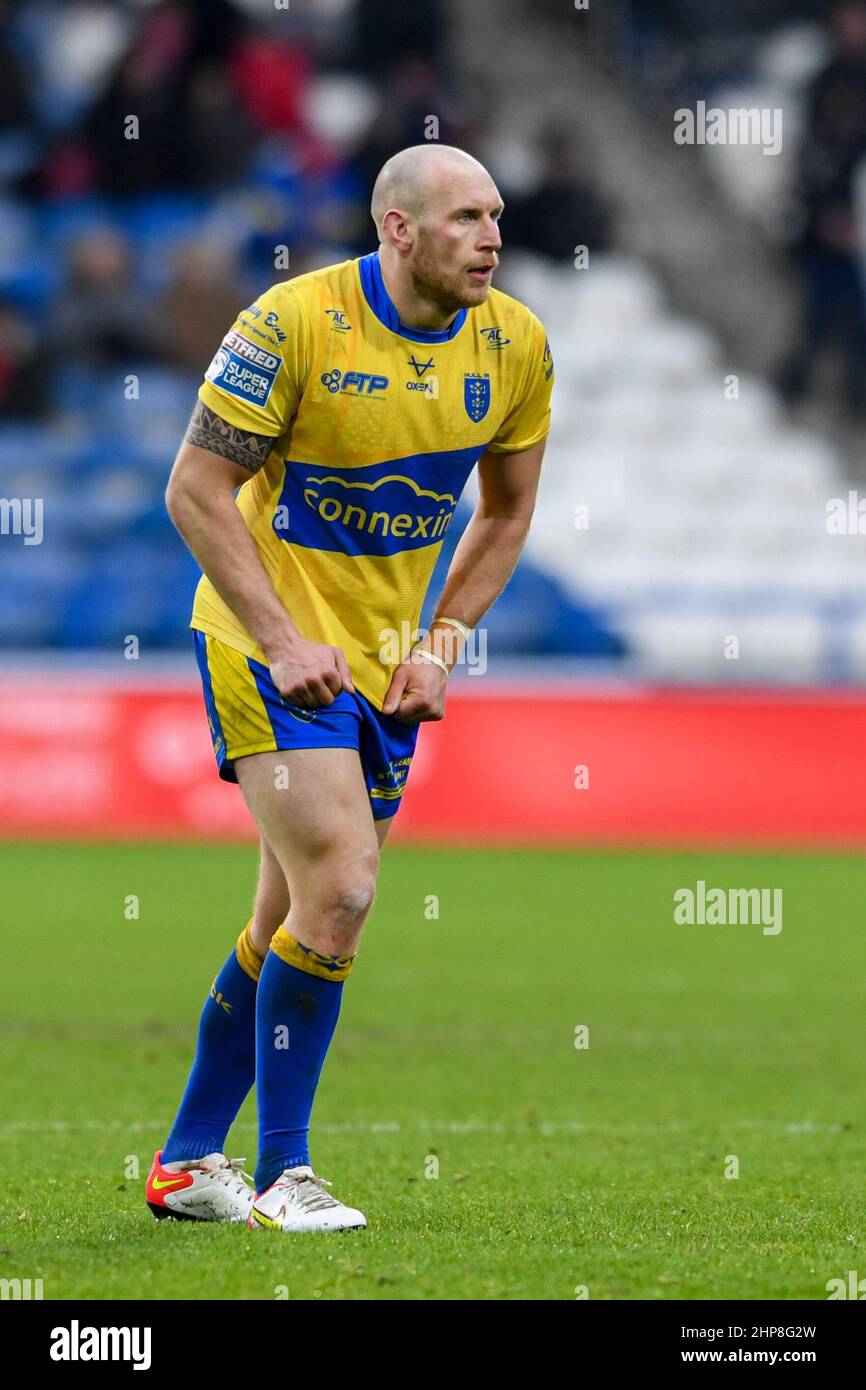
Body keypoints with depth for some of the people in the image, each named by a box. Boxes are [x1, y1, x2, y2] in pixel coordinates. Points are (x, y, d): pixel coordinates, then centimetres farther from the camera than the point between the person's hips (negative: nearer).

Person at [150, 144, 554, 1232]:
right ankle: (280, 1174, -7)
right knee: (339, 890, -18)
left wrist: (441, 644, 1)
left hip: (384, 663, 6)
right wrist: (281, 643, -19)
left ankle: (187, 1162, 23)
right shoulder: (294, 324, -18)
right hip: (267, 640, -6)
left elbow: (506, 509, 12)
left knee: (293, 923, 10)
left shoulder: (515, 345, -2)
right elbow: (195, 491, -14)